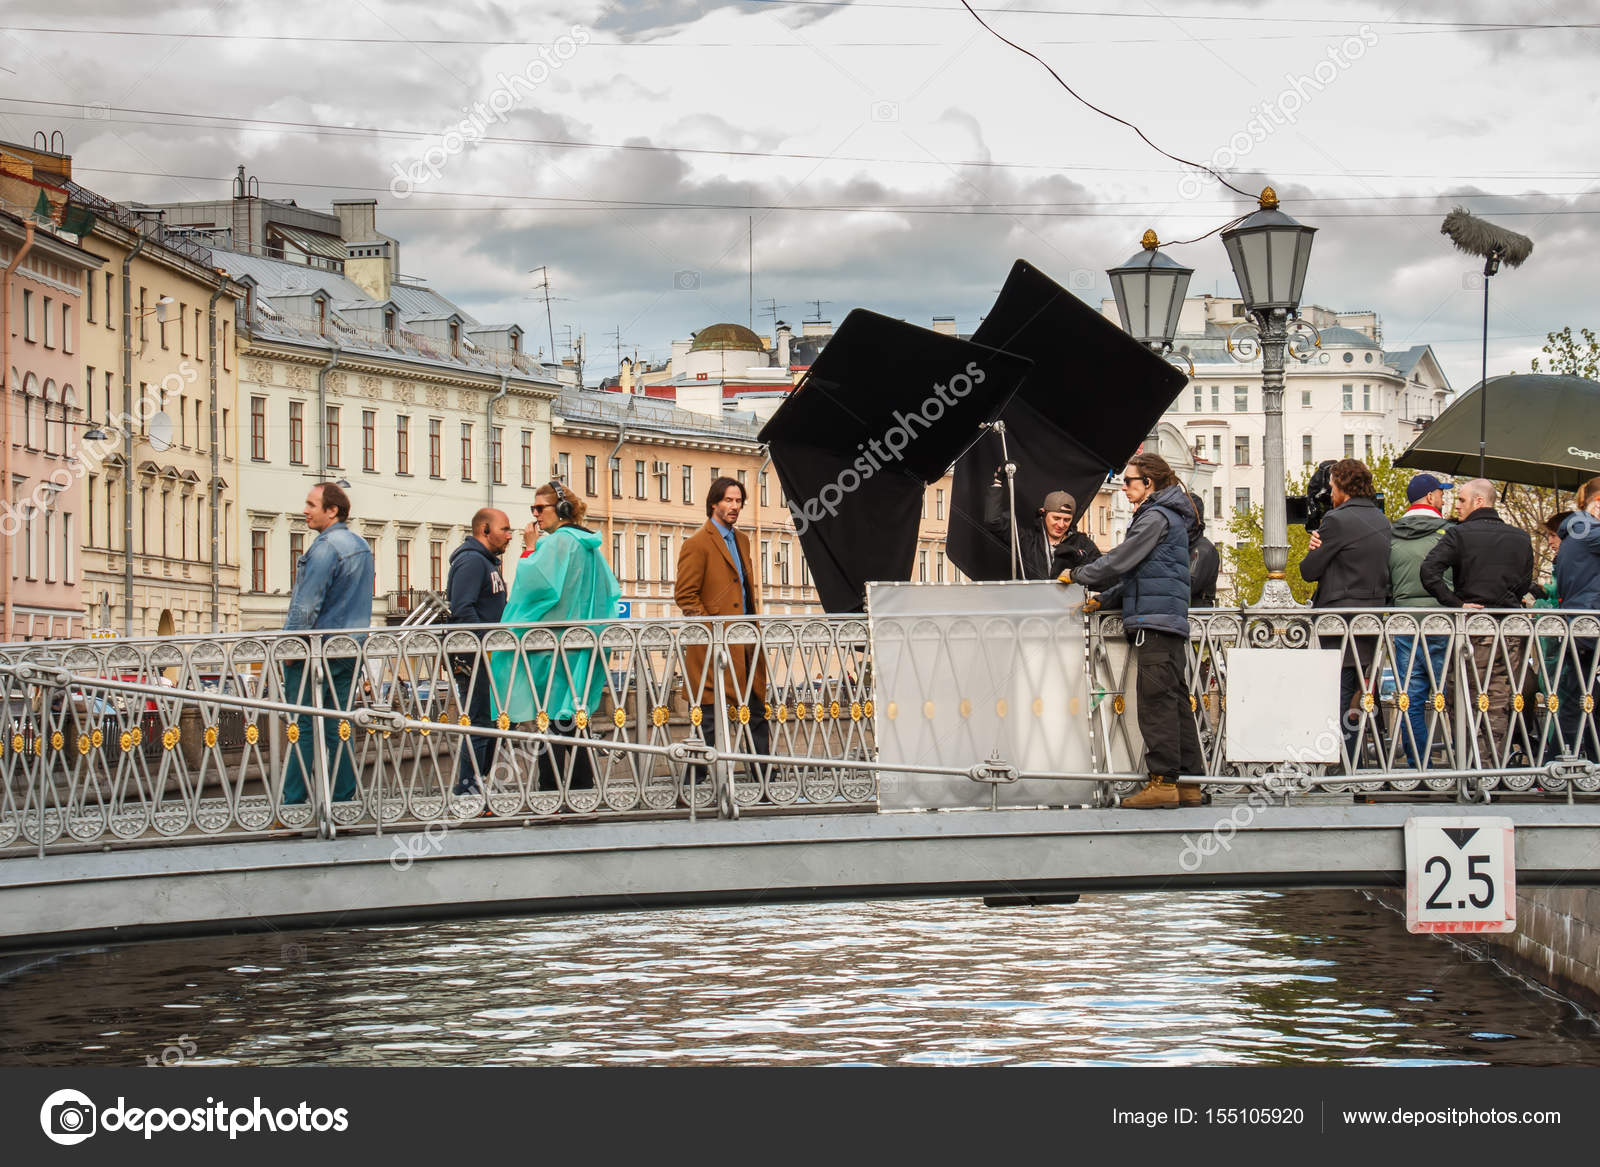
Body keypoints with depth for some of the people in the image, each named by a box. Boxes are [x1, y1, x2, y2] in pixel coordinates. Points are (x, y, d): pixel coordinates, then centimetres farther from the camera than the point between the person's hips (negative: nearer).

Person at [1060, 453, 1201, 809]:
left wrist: (1078, 576, 2)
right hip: (1170, 620, 10)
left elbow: (1121, 561, -11)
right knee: (1175, 699, 8)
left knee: (1156, 700, -11)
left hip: (1156, 620, -10)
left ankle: (1163, 781, -13)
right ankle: (1188, 785, 9)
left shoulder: (1156, 517, -9)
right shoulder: (1165, 516, 23)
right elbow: (1135, 572, 25)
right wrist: (1103, 598, 19)